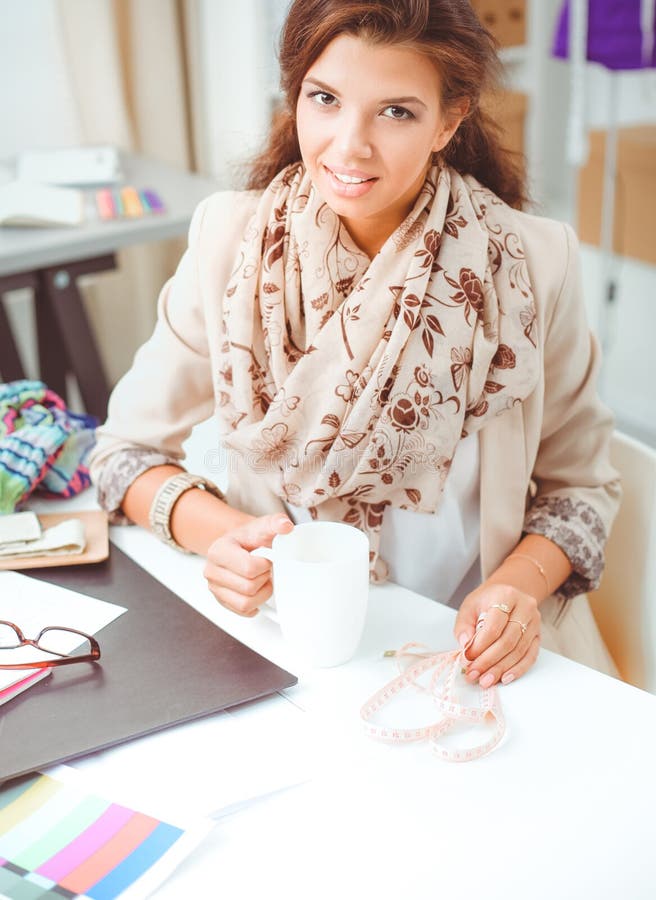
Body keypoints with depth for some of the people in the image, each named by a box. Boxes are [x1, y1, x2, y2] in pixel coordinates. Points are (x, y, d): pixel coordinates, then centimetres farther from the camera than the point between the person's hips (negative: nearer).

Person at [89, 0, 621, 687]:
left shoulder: (533, 264, -5)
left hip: (468, 651, 0)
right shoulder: (231, 240, -4)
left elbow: (578, 483, 5)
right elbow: (127, 449, 3)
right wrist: (222, 531, -17)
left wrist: (520, 583, -15)